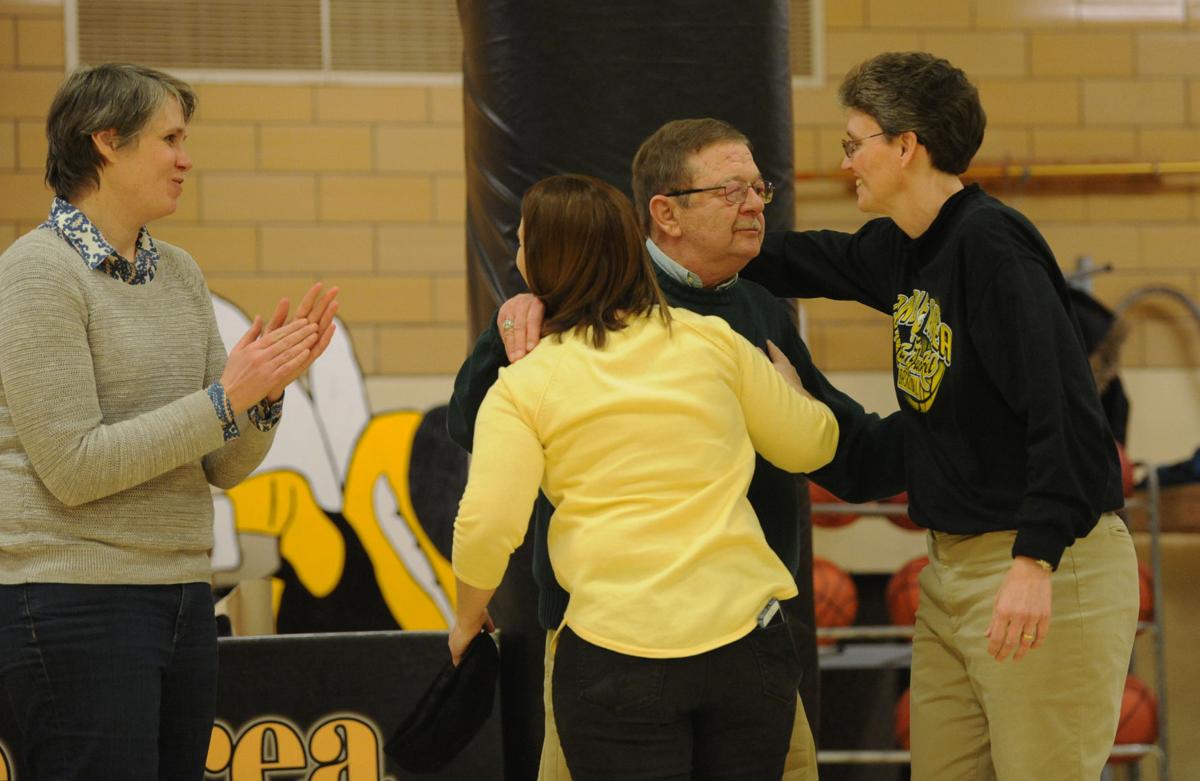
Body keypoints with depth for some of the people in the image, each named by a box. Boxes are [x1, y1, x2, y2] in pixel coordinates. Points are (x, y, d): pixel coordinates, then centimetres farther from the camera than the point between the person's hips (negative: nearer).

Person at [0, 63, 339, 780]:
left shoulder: (180, 273, 13)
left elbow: (225, 468, 13)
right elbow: (73, 466, -15)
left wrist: (267, 392, -6)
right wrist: (225, 398, -15)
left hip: (183, 597, 7)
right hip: (77, 602, -7)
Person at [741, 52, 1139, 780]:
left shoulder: (991, 243, -17)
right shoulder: (903, 250, 9)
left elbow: (1063, 411, -25)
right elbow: (808, 261, 29)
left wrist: (1034, 562, -29)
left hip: (1050, 570, -9)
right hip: (953, 567, 9)